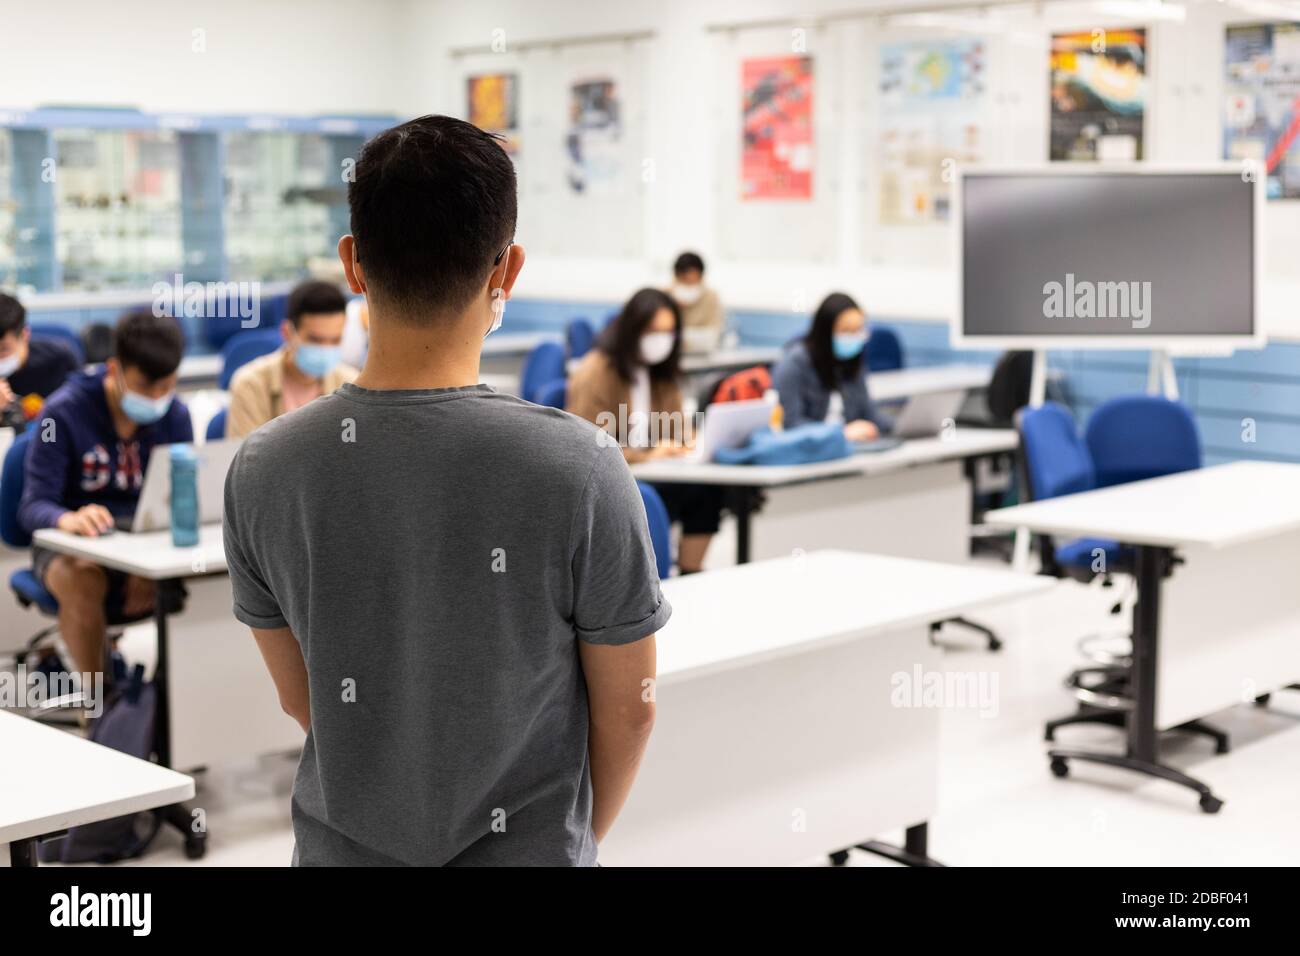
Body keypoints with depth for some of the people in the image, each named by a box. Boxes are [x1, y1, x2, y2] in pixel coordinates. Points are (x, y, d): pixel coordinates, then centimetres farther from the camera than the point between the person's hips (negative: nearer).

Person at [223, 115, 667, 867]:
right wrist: (581, 835, 8)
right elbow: (627, 708, -10)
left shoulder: (264, 471, -12)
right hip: (524, 851, -2)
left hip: (341, 847, 2)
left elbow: (299, 698, 0)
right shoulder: (580, 471, -21)